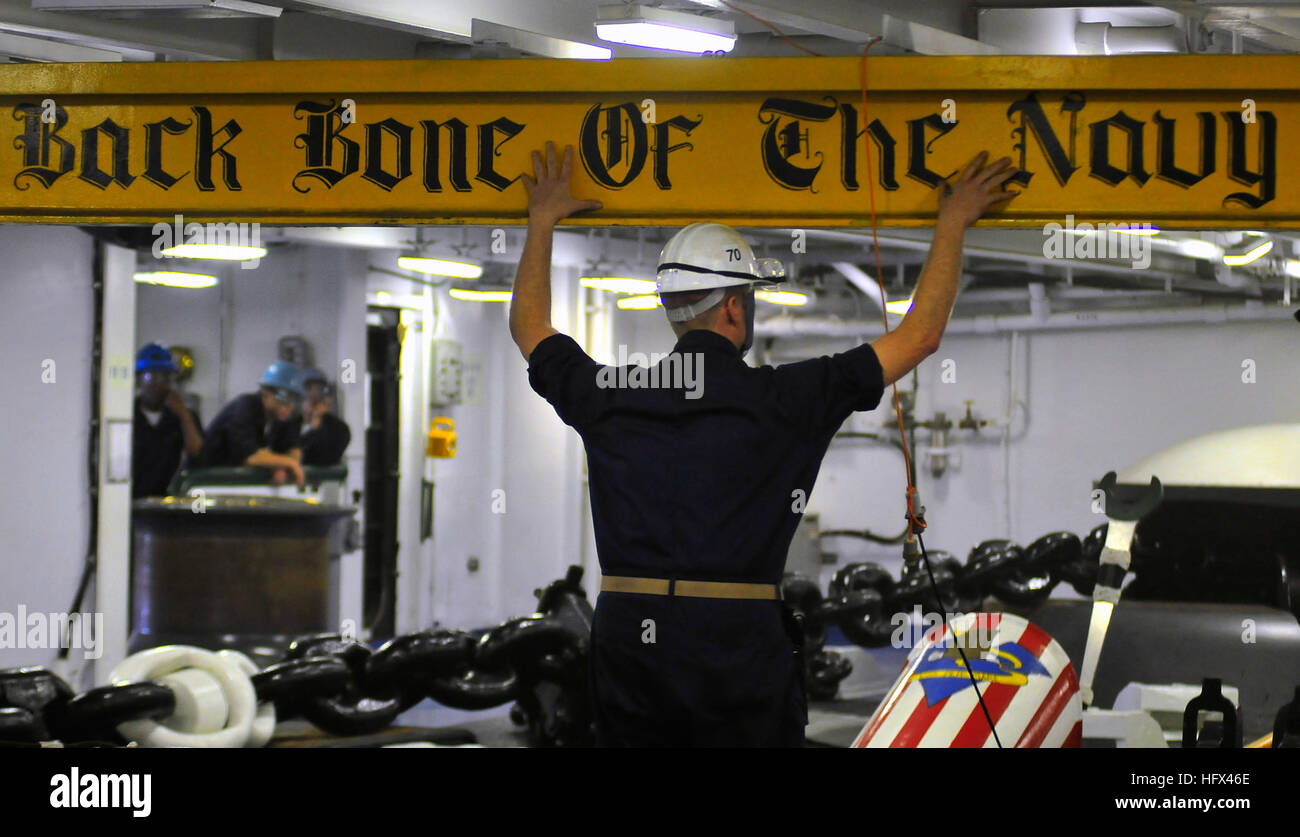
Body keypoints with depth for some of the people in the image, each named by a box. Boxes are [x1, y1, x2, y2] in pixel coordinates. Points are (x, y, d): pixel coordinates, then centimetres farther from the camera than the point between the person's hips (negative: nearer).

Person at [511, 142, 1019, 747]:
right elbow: (920, 335, 4)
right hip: (739, 656, -3)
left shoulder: (608, 398, 5)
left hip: (627, 648, 4)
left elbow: (529, 327, 26)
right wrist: (953, 222, 16)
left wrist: (542, 220, 38)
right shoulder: (783, 400, -4)